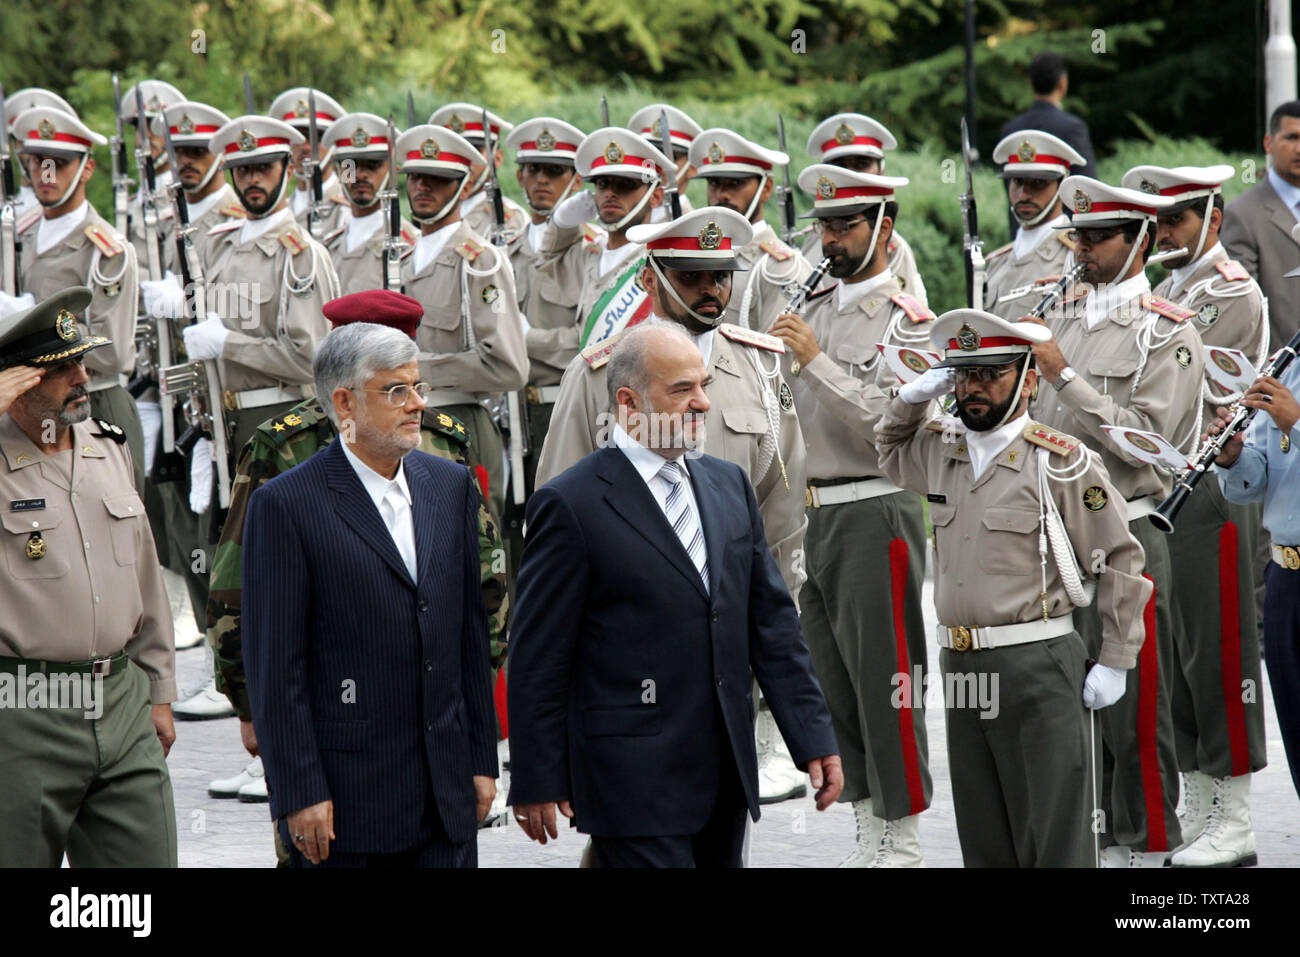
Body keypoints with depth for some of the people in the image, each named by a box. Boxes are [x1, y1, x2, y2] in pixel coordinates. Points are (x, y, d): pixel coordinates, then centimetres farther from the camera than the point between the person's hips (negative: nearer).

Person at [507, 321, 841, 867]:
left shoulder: (729, 484, 13)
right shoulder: (570, 505, -8)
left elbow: (772, 620, 14)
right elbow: (538, 659, -7)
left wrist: (813, 737, 9)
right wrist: (537, 783, -8)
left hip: (726, 779, 7)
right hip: (634, 780, -7)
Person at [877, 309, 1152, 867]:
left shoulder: (1062, 461, -8)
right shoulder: (942, 449, 11)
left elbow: (1120, 563, -4)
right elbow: (889, 450, 35)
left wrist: (1115, 664, -7)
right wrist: (912, 396, 13)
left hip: (1036, 668, -6)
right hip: (960, 670, 6)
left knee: (1054, 842, -5)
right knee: (983, 843, 10)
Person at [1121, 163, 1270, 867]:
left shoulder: (1233, 292, -10)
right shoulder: (1170, 288, 18)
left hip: (1212, 487, -9)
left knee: (1218, 648, -6)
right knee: (1173, 649, 11)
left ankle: (1233, 825, -1)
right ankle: (1193, 807, 19)